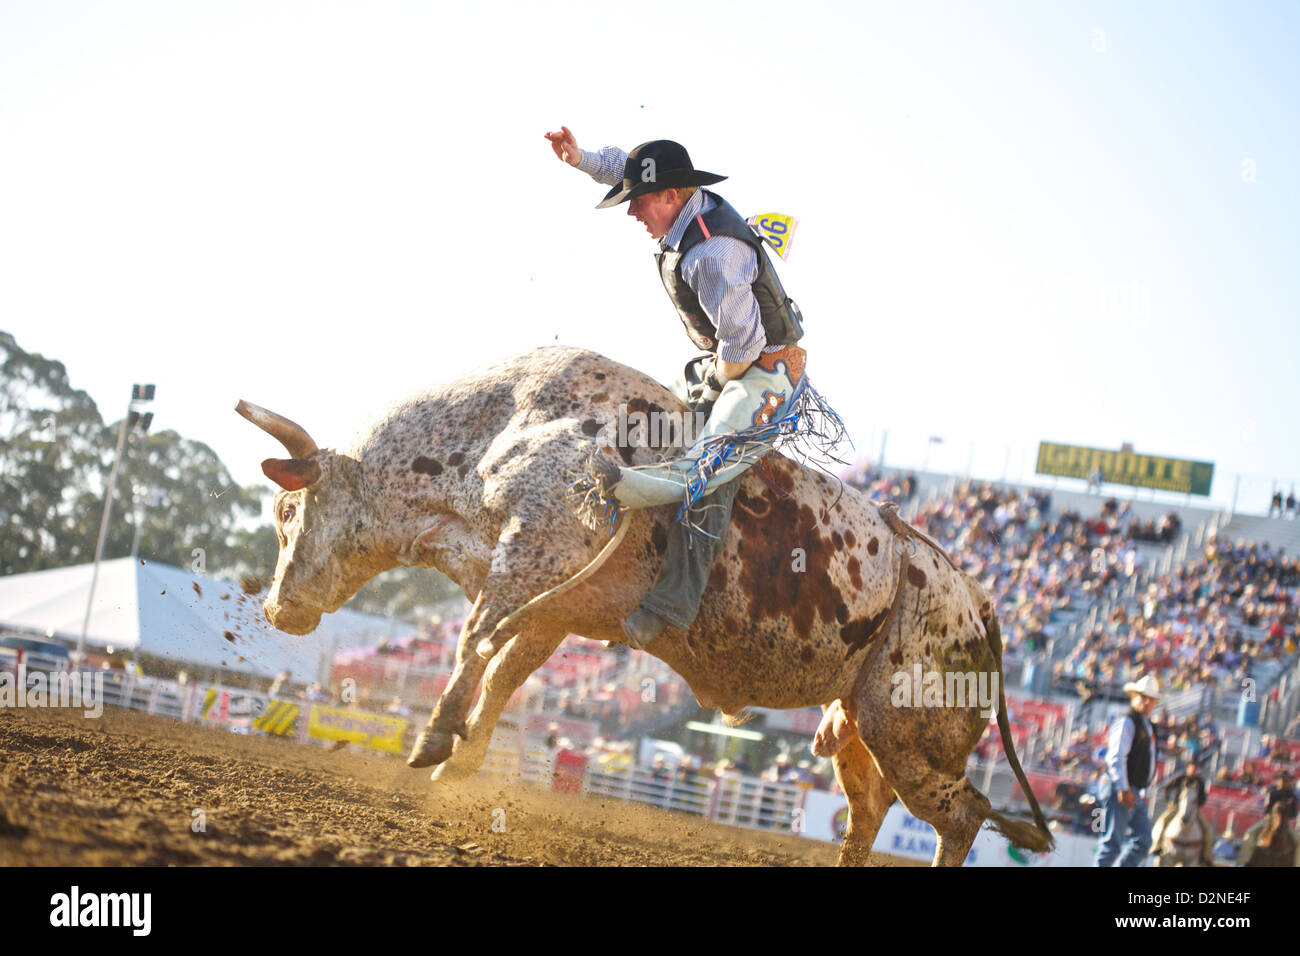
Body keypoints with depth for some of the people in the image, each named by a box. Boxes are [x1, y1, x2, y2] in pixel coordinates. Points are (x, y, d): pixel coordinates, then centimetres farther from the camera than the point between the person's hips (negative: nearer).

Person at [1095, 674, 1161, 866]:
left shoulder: (1148, 727, 21)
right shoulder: (1126, 722, -9)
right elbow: (1115, 757, -18)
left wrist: (1143, 792, 23)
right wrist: (1123, 789, -24)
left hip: (1136, 794, 10)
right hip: (1120, 792, -10)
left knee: (1142, 842, 4)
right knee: (1112, 842, -11)